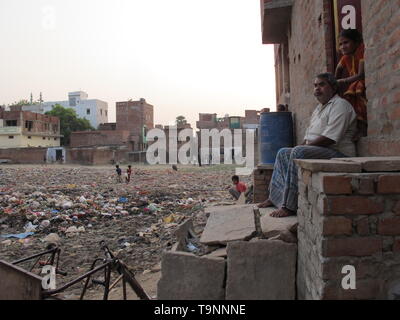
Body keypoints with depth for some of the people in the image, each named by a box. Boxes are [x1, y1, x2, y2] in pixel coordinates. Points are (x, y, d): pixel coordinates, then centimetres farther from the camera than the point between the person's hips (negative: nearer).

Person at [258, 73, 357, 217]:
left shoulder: (340, 105, -10)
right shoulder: (319, 108, 22)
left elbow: (329, 138, -22)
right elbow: (308, 136, 23)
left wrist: (303, 146, -16)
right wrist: (302, 146, 3)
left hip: (338, 153, -10)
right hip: (319, 151, 10)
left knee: (298, 152, -32)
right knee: (283, 153, 7)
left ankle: (289, 206, -32)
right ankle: (275, 197, 3)